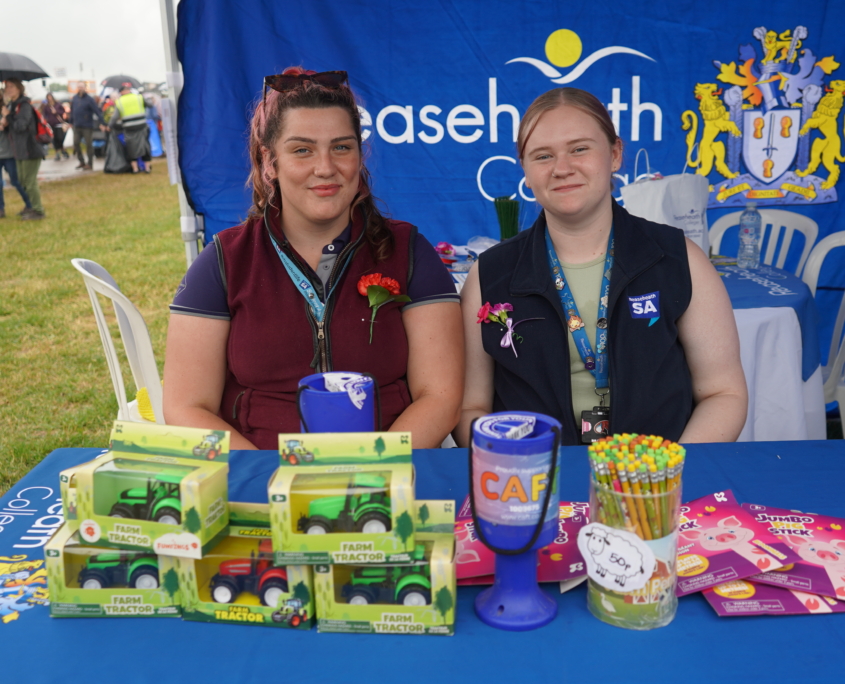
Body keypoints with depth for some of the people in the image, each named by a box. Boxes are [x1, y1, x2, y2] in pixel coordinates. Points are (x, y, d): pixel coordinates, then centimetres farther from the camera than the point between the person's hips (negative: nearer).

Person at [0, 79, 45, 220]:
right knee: (23, 182, 17)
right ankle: (32, 206, 30)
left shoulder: (24, 105, -14)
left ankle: (38, 211, 6)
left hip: (30, 150, -9)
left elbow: (20, 126, -23)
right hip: (19, 151, 9)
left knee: (30, 182, -4)